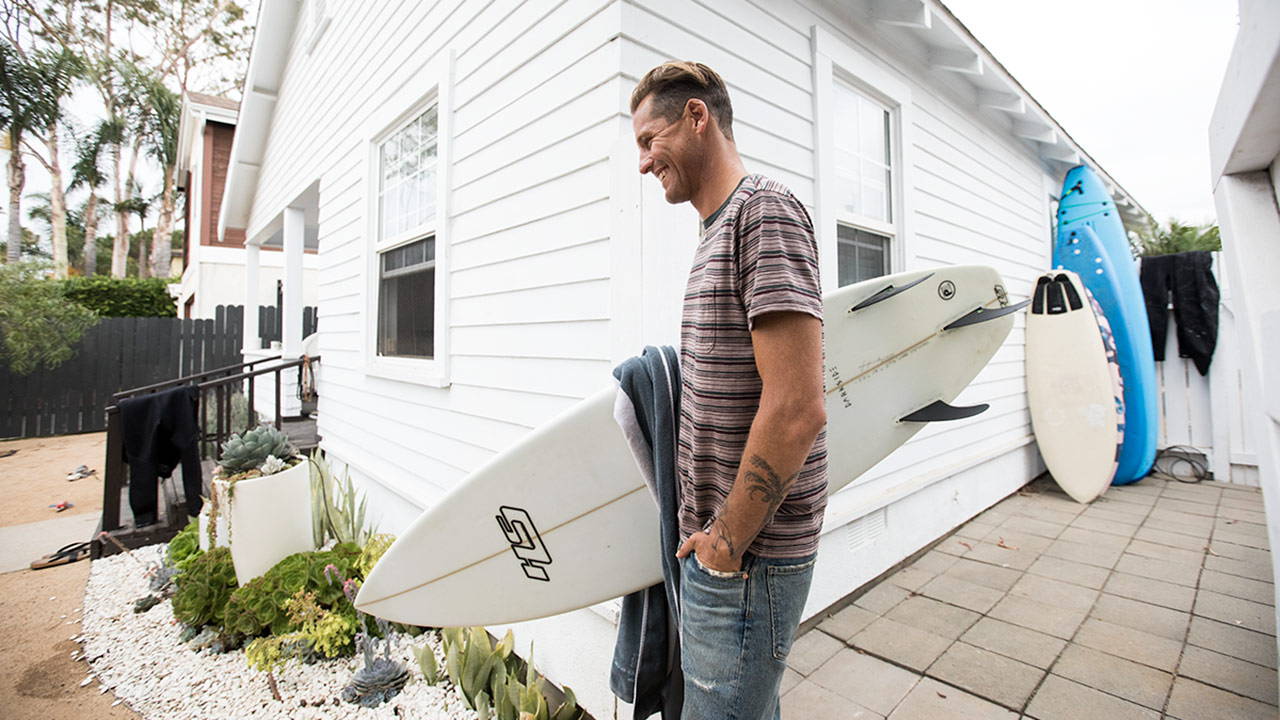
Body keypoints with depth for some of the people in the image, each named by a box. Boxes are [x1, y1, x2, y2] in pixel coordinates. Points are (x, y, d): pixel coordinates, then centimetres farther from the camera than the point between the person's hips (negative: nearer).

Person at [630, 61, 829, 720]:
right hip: (714, 541, 9)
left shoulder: (765, 209, -15)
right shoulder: (719, 231, 14)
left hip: (747, 558, -8)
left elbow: (796, 409, -24)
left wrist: (729, 541, -14)